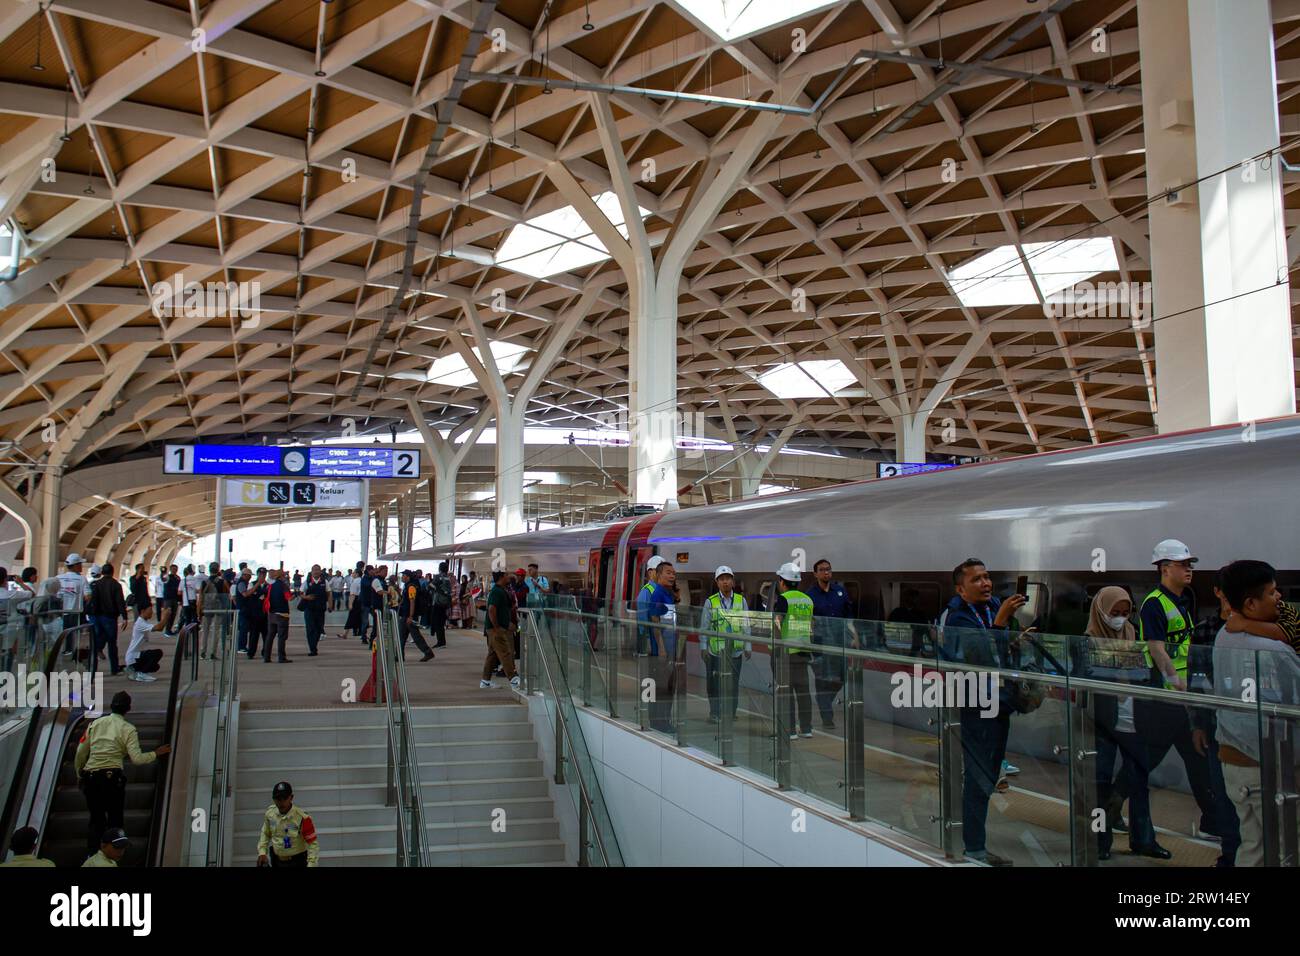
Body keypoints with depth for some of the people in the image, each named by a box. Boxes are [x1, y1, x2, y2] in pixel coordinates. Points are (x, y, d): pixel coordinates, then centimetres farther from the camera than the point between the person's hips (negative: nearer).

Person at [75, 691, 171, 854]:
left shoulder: (95, 723, 12)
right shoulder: (128, 729, -1)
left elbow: (80, 754, 12)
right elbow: (137, 759, -10)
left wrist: (80, 776, 25)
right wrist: (156, 753, 5)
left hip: (90, 778, 4)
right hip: (112, 778, -4)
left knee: (96, 819, 15)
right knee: (115, 819, 8)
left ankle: (91, 854, 4)